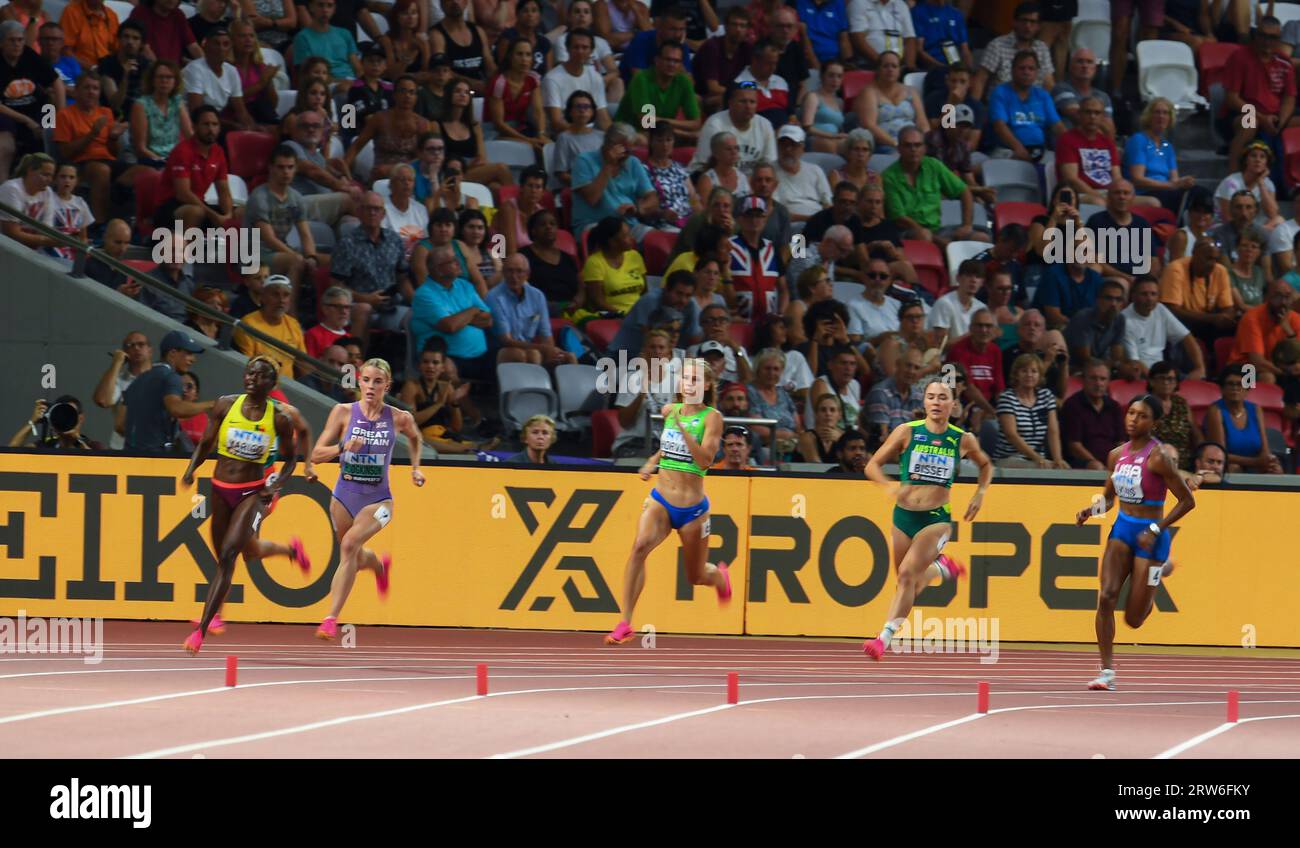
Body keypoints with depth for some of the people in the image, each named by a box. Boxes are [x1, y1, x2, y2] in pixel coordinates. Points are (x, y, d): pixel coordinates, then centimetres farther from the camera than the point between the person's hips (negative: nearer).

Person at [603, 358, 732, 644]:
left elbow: (705, 460, -22)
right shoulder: (669, 411, 5)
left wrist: (682, 429, -28)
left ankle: (720, 577, 53)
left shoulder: (712, 417, -9)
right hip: (661, 501, 2)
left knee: (696, 576, 12)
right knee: (640, 546, -28)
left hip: (693, 508, -2)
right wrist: (653, 460, 10)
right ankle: (625, 624, -29)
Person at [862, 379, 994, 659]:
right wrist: (889, 486, -22)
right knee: (911, 584, 13)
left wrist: (980, 494, 4)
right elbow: (872, 465, -3)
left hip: (937, 518, -2)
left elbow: (986, 465, 21)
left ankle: (885, 638, -21)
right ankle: (942, 567, 46)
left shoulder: (963, 440, 0)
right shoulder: (907, 432, -4)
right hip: (904, 514, 3)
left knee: (907, 573, -22)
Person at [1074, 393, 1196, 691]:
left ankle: (1162, 568, 35)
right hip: (1122, 529, 5)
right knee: (1106, 597, -16)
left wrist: (1156, 530, -18)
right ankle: (1107, 672, -10)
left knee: (1134, 619, 3)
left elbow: (1187, 501, -13)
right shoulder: (1117, 454, 4)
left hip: (1149, 535, -5)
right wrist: (1092, 509, -4)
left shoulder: (1158, 457, -16)